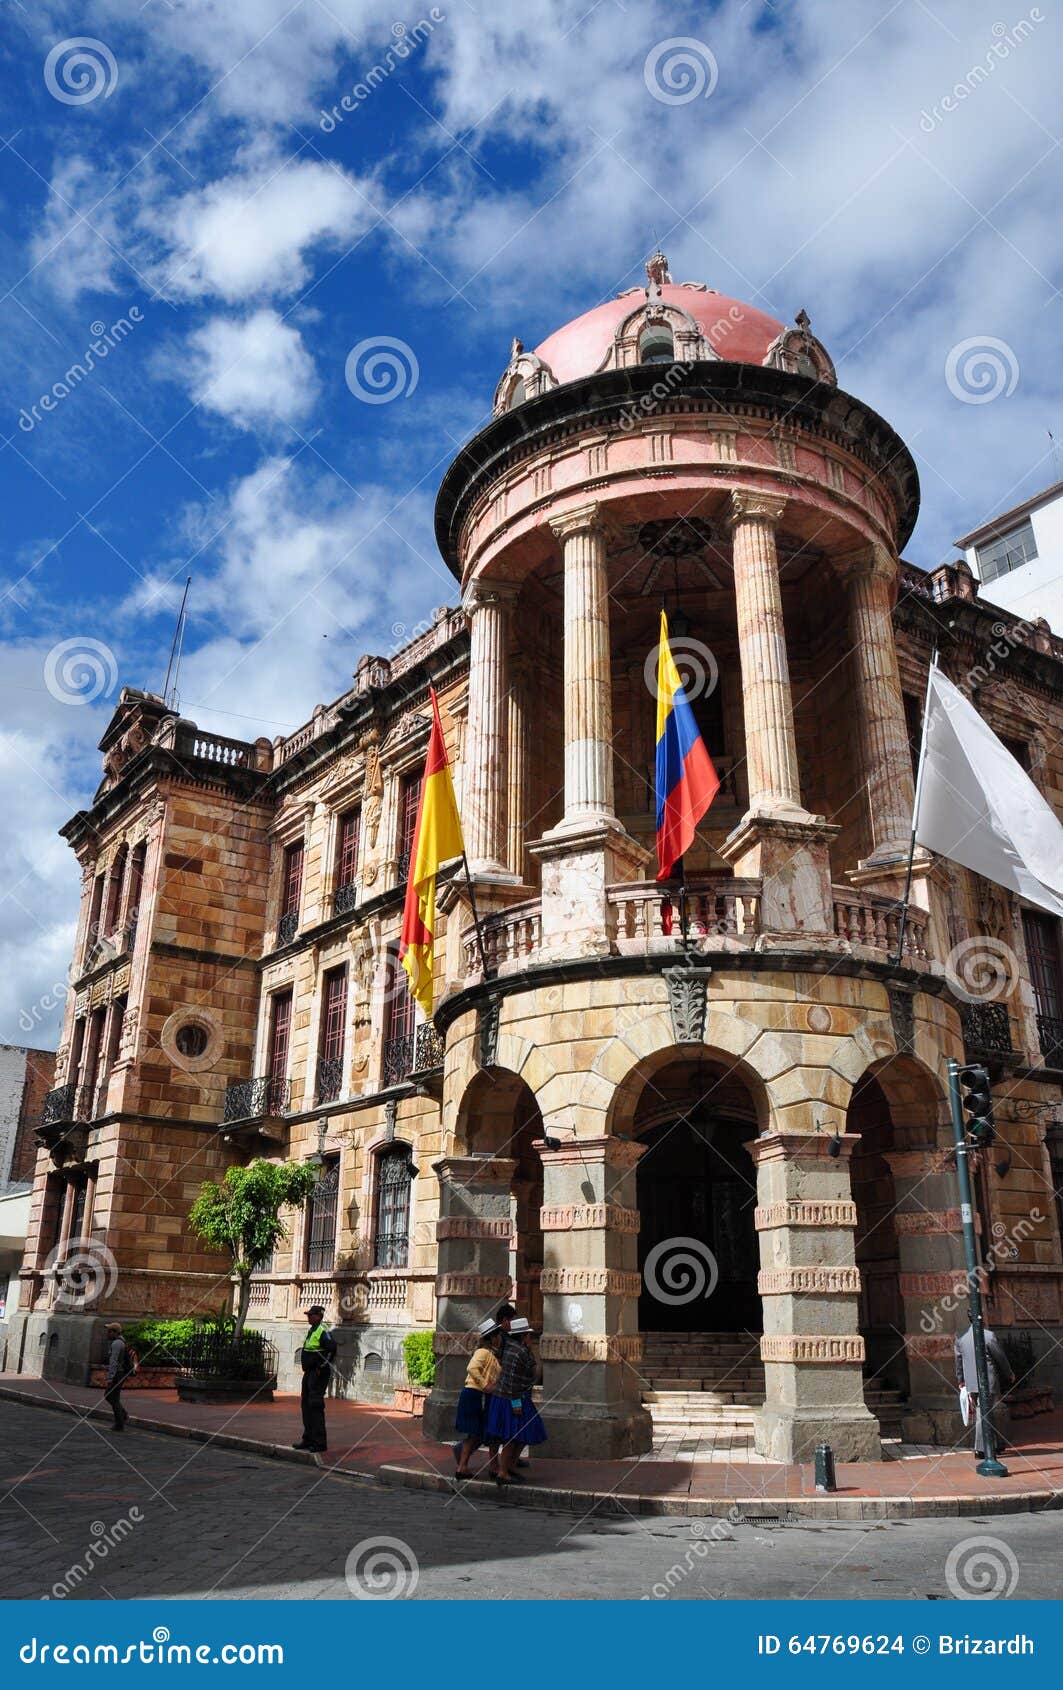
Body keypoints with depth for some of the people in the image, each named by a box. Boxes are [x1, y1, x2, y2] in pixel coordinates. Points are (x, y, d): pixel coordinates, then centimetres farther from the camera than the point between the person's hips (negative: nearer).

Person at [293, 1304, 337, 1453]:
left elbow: (332, 1348, -28)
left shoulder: (323, 1331, -16)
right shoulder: (312, 1330, 16)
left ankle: (320, 1442, -4)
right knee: (306, 1405, 14)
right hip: (309, 1373, 10)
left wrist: (322, 1366, -21)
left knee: (315, 1406, -9)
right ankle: (308, 1439, 24)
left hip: (318, 1374, -10)